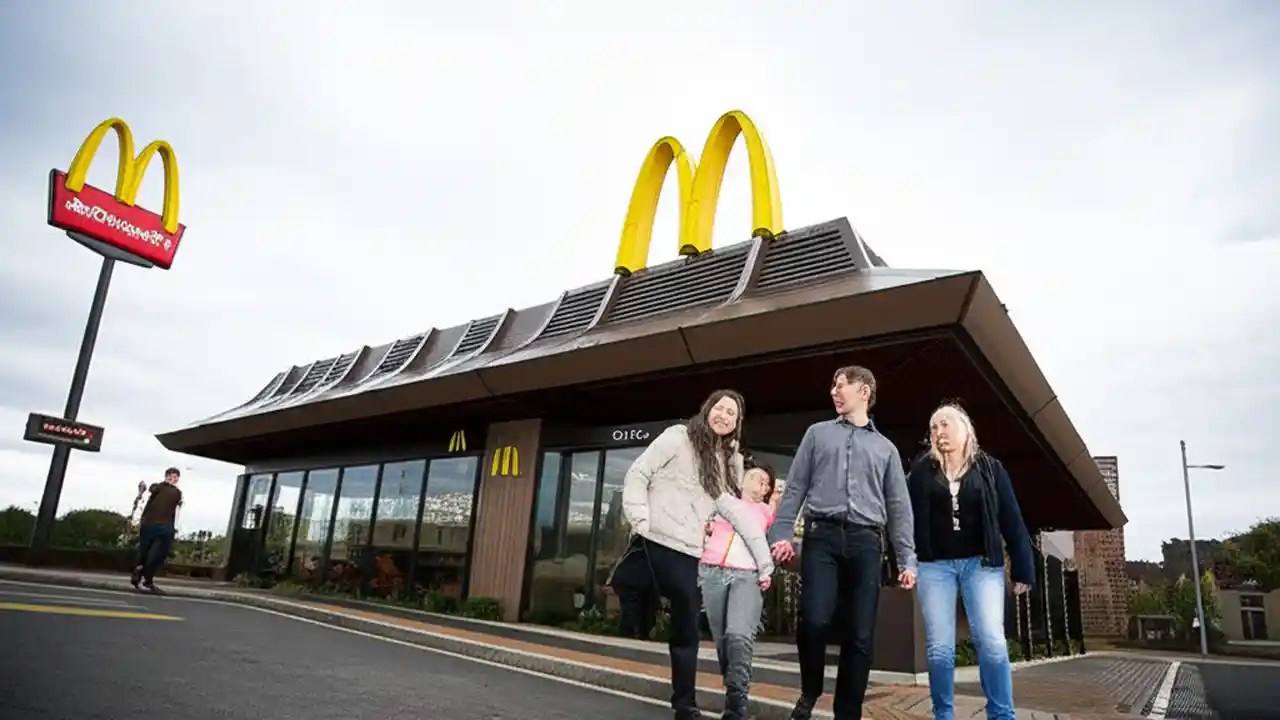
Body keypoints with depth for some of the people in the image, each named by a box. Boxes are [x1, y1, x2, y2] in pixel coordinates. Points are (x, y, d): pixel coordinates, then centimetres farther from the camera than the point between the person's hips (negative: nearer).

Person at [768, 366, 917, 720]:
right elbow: (795, 488, 11)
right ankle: (809, 691, 10)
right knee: (814, 620, -17)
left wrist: (907, 559, 5)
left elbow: (899, 507, 15)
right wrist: (781, 534, -2)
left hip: (865, 543, 2)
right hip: (822, 536, -1)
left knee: (860, 637, -2)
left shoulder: (885, 448, 20)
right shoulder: (817, 434, 17)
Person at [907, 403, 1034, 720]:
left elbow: (1012, 520, 4)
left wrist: (1023, 568, -1)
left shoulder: (989, 468, 5)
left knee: (991, 641, -10)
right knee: (939, 648, -1)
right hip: (934, 565, 1)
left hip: (981, 563, 0)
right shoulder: (921, 470, 5)